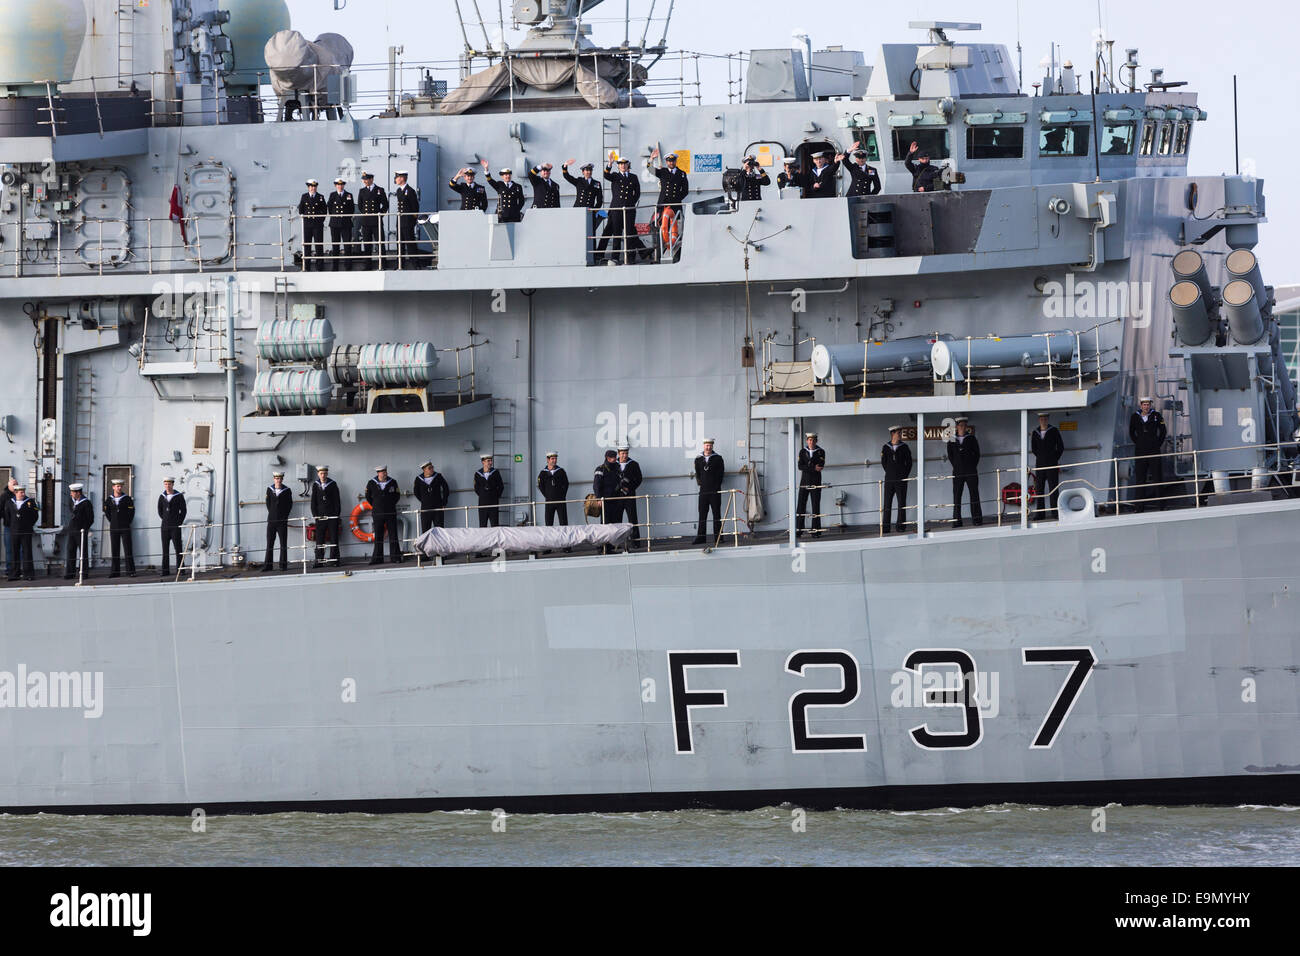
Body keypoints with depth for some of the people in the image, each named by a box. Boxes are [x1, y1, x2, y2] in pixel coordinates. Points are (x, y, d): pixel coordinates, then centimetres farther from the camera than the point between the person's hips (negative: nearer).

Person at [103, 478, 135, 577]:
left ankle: (131, 571, -4)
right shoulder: (109, 500, 5)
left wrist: (127, 522, 2)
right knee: (115, 550, 4)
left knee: (128, 549, -5)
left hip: (125, 528, -3)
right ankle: (115, 571, 9)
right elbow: (107, 511, 19)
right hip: (114, 528, 3)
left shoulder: (127, 498, -2)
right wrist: (112, 521, 13)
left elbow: (131, 511, 3)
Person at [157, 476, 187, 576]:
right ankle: (165, 570, 6)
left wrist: (179, 522, -3)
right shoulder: (162, 497, 9)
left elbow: (183, 511, 0)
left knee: (177, 548, -5)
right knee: (165, 548, 4)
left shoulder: (179, 496, -2)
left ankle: (180, 569, -1)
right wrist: (163, 520, 11)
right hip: (165, 527, 4)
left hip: (175, 526, -4)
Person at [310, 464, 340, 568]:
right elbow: (313, 501, 7)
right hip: (320, 516, 1)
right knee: (319, 539, 0)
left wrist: (337, 514, -5)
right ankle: (319, 560, 1)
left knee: (333, 538, 0)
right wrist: (315, 514, -2)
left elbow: (337, 500, 2)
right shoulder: (315, 485, 7)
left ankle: (333, 558, 5)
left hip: (332, 516, -1)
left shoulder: (333, 484, 2)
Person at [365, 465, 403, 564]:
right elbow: (368, 497, 12)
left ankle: (396, 558, 1)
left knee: (393, 536, -2)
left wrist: (391, 505, 6)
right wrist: (375, 506, 10)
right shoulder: (371, 483, 0)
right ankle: (377, 559, 9)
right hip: (378, 514, 0)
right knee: (378, 537, 4)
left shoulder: (392, 483, 1)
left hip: (390, 513, 0)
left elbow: (397, 496, 11)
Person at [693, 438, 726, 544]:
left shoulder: (718, 459, 1)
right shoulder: (698, 459, 8)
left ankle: (718, 536, 5)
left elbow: (721, 473, 0)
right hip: (703, 491, 2)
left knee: (716, 514, 1)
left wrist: (717, 486, -4)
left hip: (715, 491, -2)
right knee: (702, 514, 2)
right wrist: (700, 483, 4)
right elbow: (697, 473, 16)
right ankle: (700, 537, 6)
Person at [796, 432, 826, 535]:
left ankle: (816, 529, 1)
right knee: (801, 505, -2)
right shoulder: (802, 452, 6)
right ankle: (798, 529, -1)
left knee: (816, 506, -2)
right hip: (804, 482, 1)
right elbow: (800, 466, -6)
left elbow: (821, 466, -10)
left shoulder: (821, 452, 3)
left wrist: (808, 467, -13)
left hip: (816, 482, -1)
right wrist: (814, 468, -17)